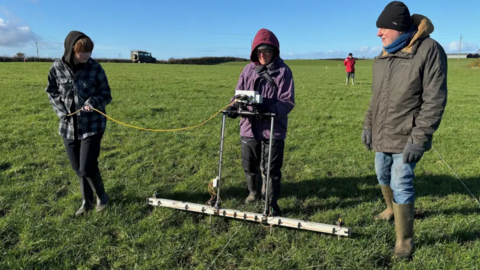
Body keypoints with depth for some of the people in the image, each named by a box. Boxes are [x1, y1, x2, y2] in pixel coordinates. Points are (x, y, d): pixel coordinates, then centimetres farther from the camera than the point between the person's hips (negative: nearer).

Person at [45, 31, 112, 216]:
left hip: (92, 125, -3)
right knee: (77, 168, 13)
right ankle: (87, 200, 34)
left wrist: (93, 102, -23)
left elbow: (106, 95, -3)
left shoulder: (95, 68, -10)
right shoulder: (57, 68, -4)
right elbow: (51, 92, 9)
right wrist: (62, 111, -5)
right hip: (68, 126, 3)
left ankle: (101, 195, 22)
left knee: (87, 168, -7)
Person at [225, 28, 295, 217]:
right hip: (249, 127, 4)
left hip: (273, 129, -4)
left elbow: (288, 100, -10)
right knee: (249, 165, 18)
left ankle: (272, 203, 20)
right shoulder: (249, 69, 7)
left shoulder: (283, 71, -5)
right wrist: (234, 107, -14)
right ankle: (253, 191, 45)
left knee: (271, 169, 3)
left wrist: (272, 111, -28)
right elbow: (239, 93, 7)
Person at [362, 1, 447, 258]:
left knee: (401, 185, -4)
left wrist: (419, 138, -20)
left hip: (406, 138, -7)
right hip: (382, 135, 7)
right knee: (383, 176, 21)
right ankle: (392, 208, 48)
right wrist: (368, 125, 10)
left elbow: (434, 100, -18)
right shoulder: (382, 58, 6)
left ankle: (405, 239, 13)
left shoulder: (429, 50, -15)